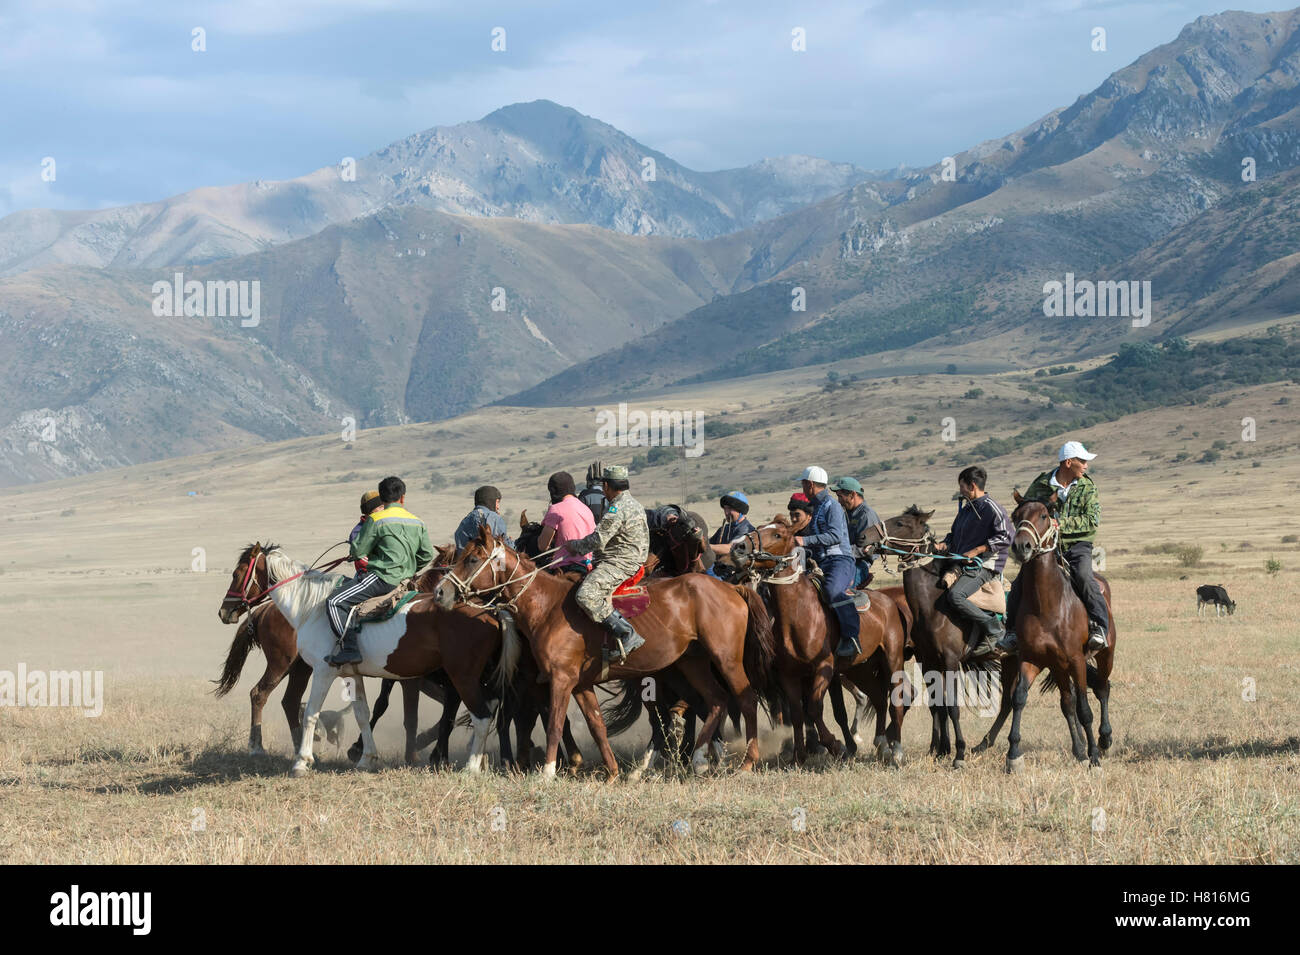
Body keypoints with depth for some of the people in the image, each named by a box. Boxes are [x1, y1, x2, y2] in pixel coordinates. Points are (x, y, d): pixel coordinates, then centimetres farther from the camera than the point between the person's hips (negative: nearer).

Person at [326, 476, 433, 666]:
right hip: (406, 578, 8)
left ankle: (350, 649, -23)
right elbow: (427, 555, 14)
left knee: (334, 603, -11)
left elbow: (357, 551, -6)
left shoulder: (376, 520, -8)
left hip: (383, 577, -8)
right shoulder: (418, 523, 10)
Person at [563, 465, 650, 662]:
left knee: (586, 595, -26)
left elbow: (598, 541, -19)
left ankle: (627, 636, -29)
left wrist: (574, 546, -2)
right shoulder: (634, 504, 20)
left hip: (619, 564, -11)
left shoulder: (618, 508, -15)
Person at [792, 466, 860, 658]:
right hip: (819, 563, 10)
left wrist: (805, 541, -25)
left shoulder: (832, 506, -6)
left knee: (834, 590, -36)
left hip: (839, 560, -10)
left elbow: (835, 536, -20)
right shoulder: (814, 507, 22)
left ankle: (851, 638, -40)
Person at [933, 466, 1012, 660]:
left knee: (955, 596, -31)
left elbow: (1005, 537, -16)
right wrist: (943, 545, 7)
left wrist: (976, 551, -20)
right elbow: (954, 535, 30)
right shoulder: (965, 509, 20)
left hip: (983, 567, -10)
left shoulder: (990, 508, -7)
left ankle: (992, 627, -16)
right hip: (961, 564, 10)